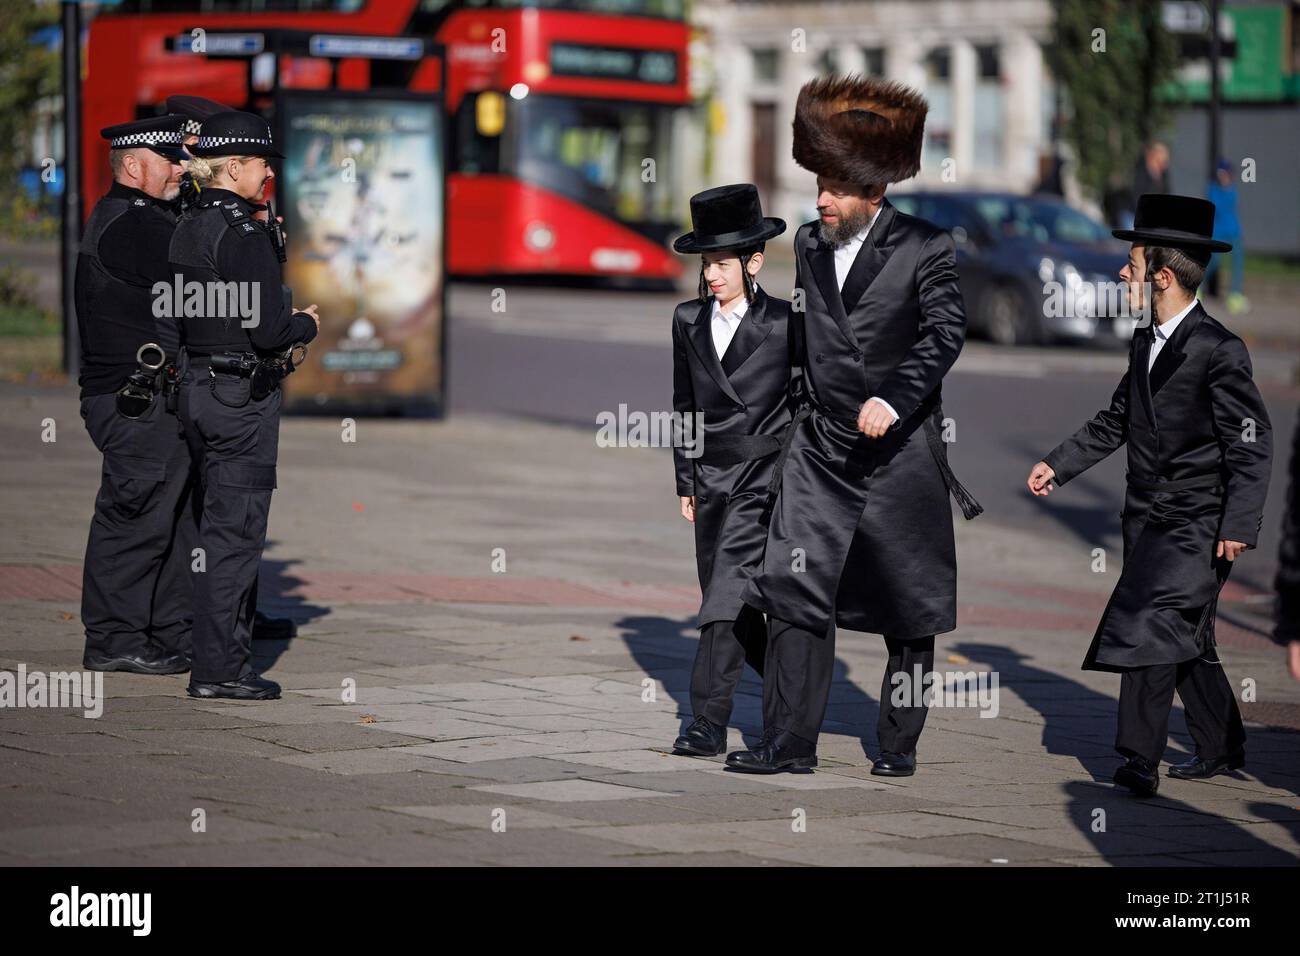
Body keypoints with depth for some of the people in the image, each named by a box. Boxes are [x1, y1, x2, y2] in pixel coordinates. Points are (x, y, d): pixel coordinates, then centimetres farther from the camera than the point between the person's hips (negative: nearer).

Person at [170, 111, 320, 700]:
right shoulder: (240, 232, -17)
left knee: (222, 524, 16)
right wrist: (307, 325, 0)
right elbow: (268, 329, -21)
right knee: (235, 530, -5)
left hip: (197, 383, 9)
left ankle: (223, 655, 21)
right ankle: (219, 668, -3)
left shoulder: (188, 228, 11)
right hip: (242, 393, -9)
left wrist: (283, 318, 15)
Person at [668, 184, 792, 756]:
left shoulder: (785, 325, -5)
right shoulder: (688, 322, 9)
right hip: (711, 479, 6)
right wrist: (685, 479, 13)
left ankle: (709, 723, -14)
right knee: (725, 600, 10)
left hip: (763, 478, -6)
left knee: (728, 596, -14)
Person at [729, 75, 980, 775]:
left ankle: (899, 743, 15)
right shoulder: (810, 244, 9)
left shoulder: (922, 250, -7)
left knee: (908, 609, 4)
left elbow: (946, 331, -13)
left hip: (899, 452, -4)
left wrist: (894, 398, -25)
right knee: (794, 589, -6)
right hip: (819, 449, 4)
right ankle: (788, 741, -4)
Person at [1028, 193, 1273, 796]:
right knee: (1186, 640, 14)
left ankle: (1139, 760, -16)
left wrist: (1238, 526, -18)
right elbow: (1116, 422, 25)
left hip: (1197, 525, -8)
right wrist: (1059, 463, 21)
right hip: (1147, 517, 8)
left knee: (1148, 625, -17)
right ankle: (1220, 751, 27)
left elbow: (1251, 442, -14)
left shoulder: (1219, 351, -14)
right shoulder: (1146, 344, 11)